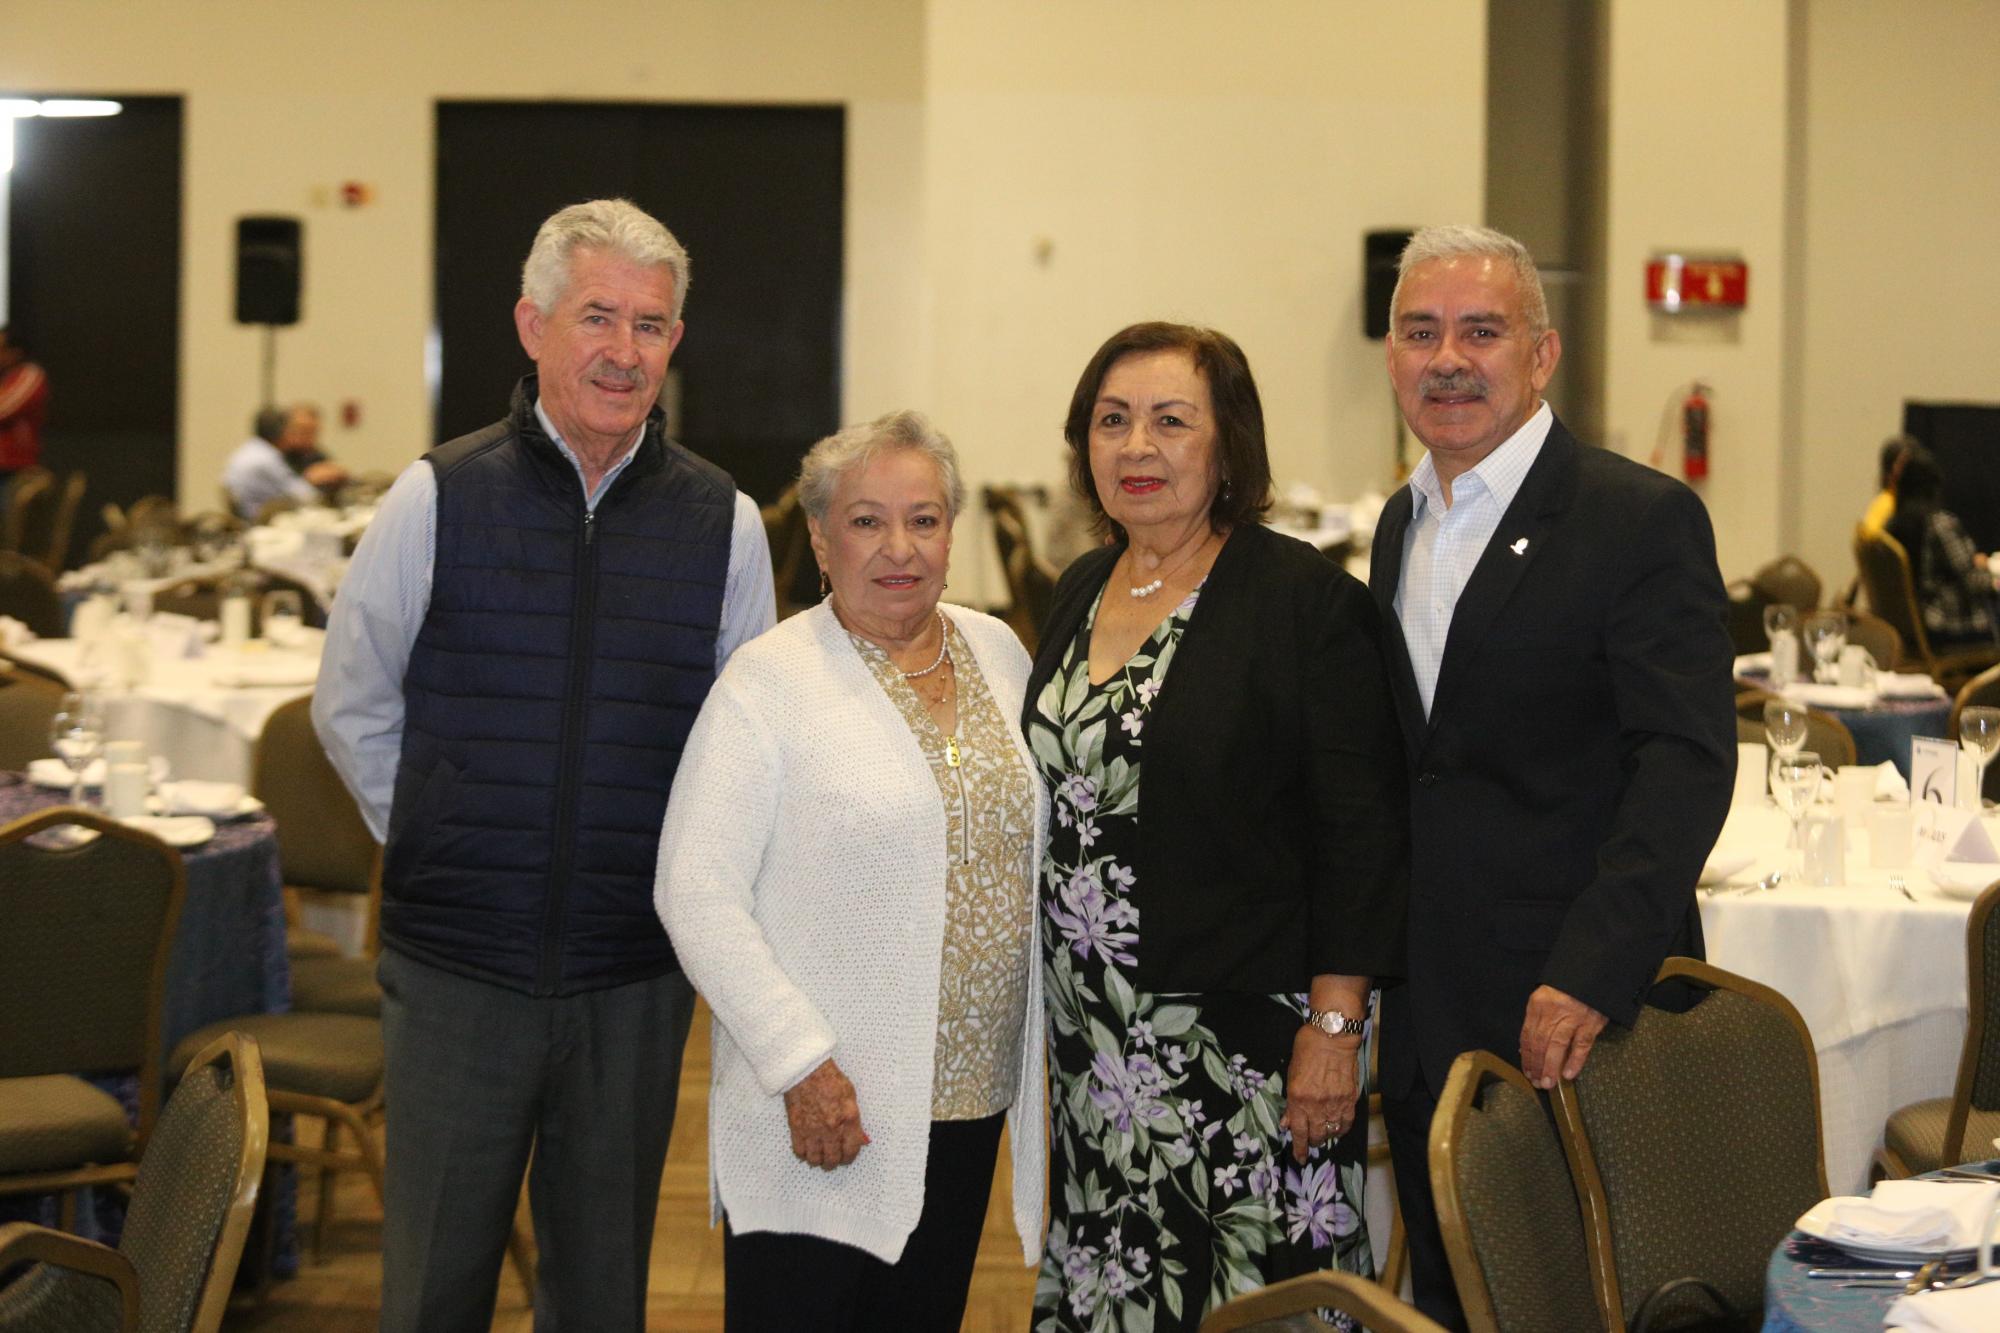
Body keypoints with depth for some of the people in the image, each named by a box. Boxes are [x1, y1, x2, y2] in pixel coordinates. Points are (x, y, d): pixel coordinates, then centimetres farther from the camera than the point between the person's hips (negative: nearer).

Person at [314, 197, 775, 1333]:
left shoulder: (723, 523, 0)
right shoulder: (438, 499, -4)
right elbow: (353, 707, 6)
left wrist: (672, 864, 6)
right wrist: (439, 846, 5)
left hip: (636, 976, 1)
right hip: (457, 967, -1)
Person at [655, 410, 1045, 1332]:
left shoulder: (999, 653, 8)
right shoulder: (769, 683, -10)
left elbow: (1046, 835, 18)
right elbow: (696, 892, -13)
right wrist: (799, 1064, -18)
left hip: (972, 1102, 6)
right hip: (821, 1110, -5)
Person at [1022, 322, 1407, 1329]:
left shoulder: (1305, 599, -9)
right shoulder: (1081, 592, 11)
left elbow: (1360, 831, -12)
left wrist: (1335, 1025, -16)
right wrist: (1059, 1011, 15)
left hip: (1244, 1045, -6)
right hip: (1095, 1044, 6)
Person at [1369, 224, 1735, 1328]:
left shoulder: (1642, 520, -11)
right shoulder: (1403, 524, 13)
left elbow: (1686, 762, -19)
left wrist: (1592, 974, -28)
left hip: (1576, 1017, -7)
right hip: (1427, 1024, 7)